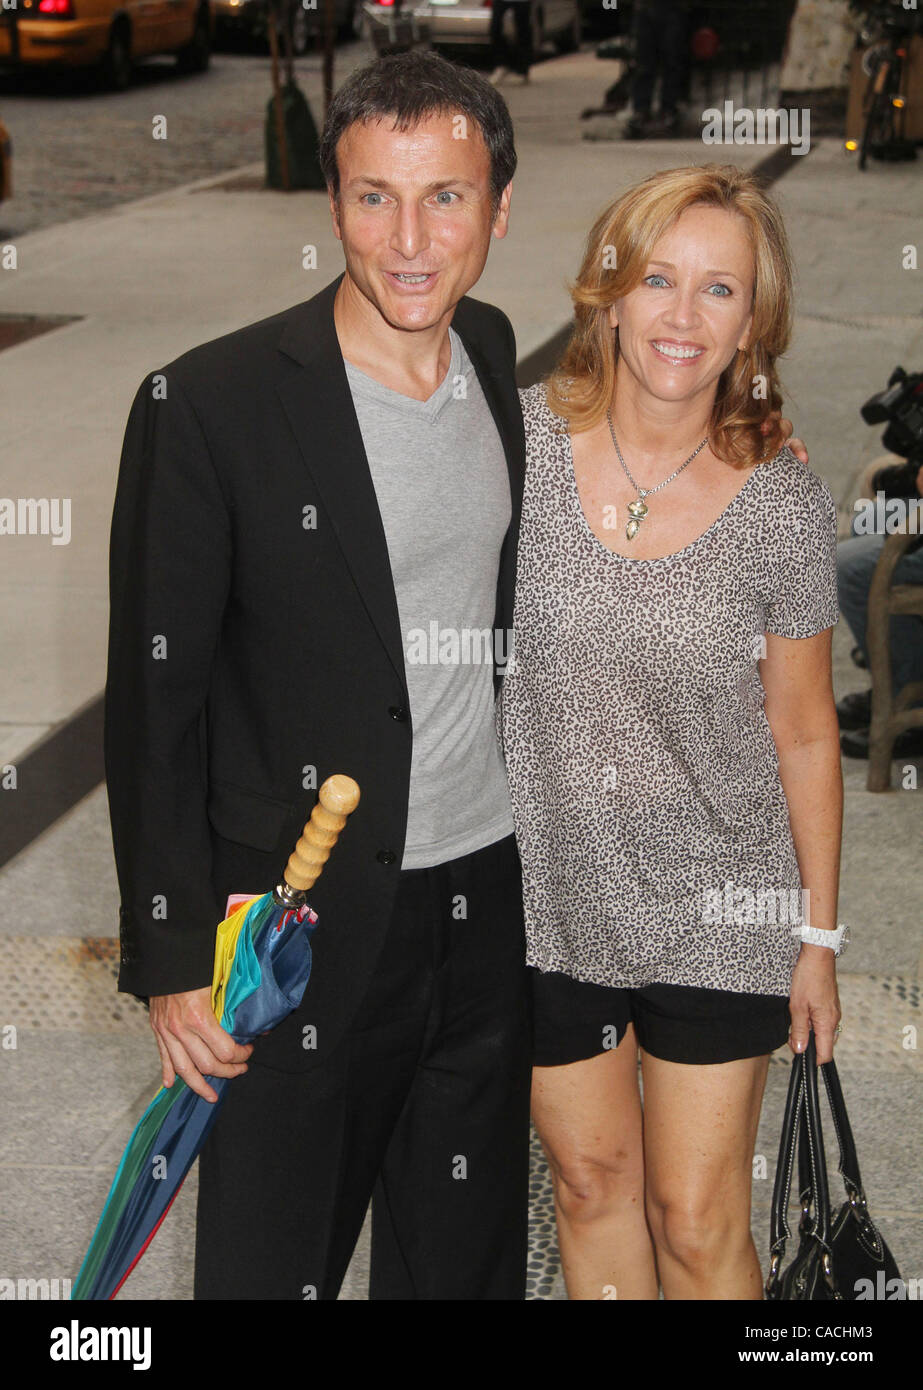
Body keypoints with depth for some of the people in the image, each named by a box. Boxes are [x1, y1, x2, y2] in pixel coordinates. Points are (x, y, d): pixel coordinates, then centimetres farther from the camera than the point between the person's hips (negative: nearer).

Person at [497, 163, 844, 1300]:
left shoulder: (784, 506, -12)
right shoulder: (517, 438, -10)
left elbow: (803, 733, -1)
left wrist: (818, 934, 4)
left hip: (718, 915, -1)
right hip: (542, 897, 2)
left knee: (697, 1225, 7)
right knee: (590, 1181, 19)